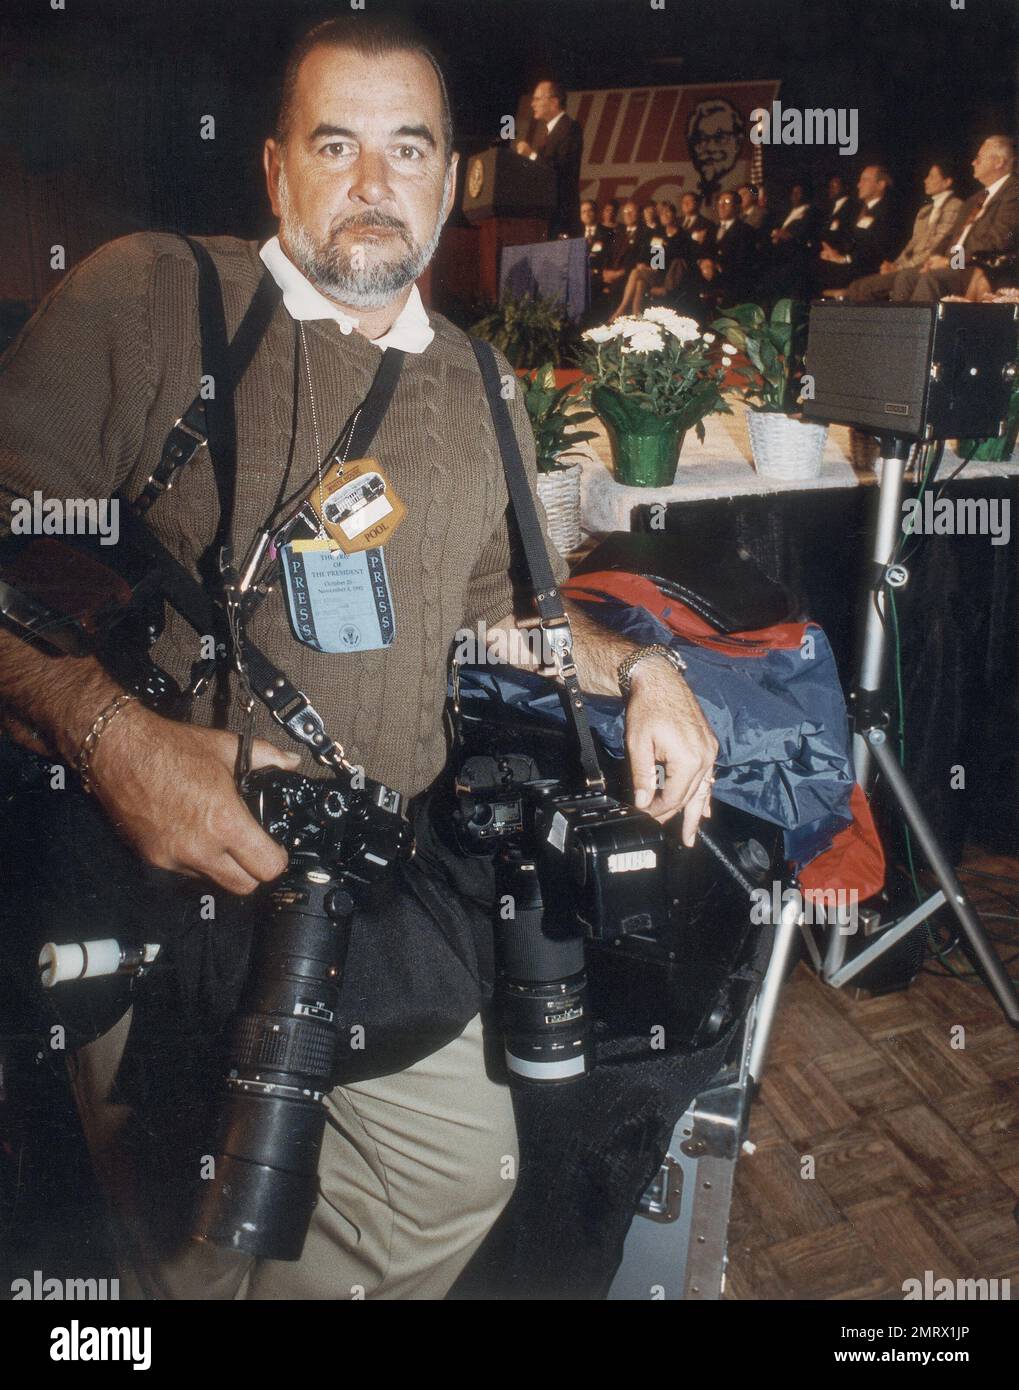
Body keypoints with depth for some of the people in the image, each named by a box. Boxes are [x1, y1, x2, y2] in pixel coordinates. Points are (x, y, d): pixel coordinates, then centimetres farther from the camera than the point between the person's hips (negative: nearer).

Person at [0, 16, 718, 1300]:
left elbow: (499, 604, 23)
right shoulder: (150, 297, -7)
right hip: (147, 871, -5)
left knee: (465, 1170, 13)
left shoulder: (481, 392, 11)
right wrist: (110, 732, -28)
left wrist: (637, 669, 7)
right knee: (191, 1244, 5)